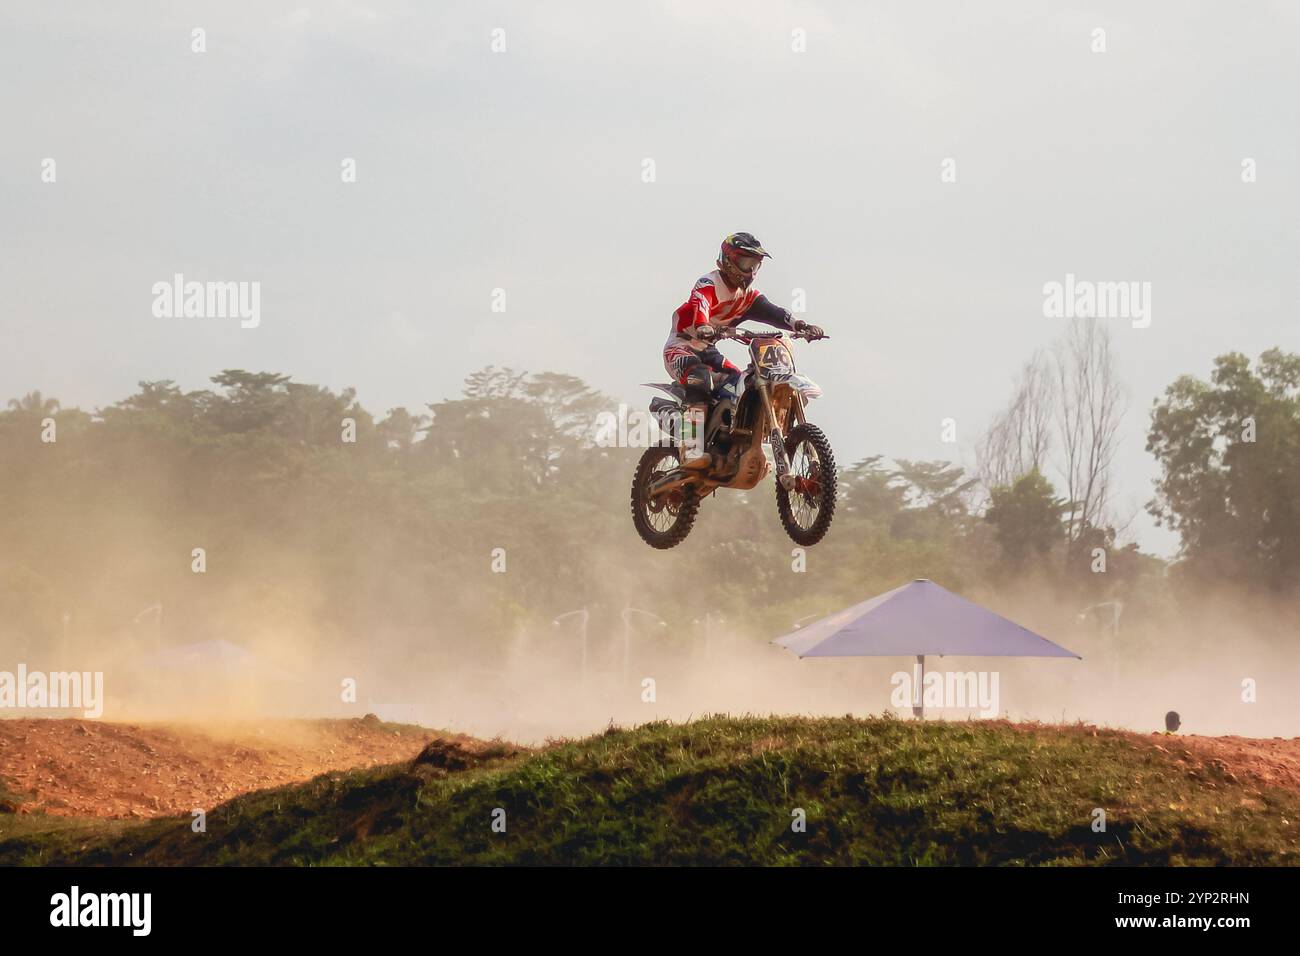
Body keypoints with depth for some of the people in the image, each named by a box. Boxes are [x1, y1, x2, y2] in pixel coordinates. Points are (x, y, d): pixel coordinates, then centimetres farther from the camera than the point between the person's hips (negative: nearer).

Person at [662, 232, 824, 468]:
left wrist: (799, 324, -25)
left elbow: (771, 312, -6)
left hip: (708, 351, 9)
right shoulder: (708, 284, -16)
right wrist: (704, 328, -60)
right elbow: (698, 306, -38)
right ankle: (692, 450, -44)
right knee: (700, 383, -35)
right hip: (682, 346, -9)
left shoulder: (747, 295, 8)